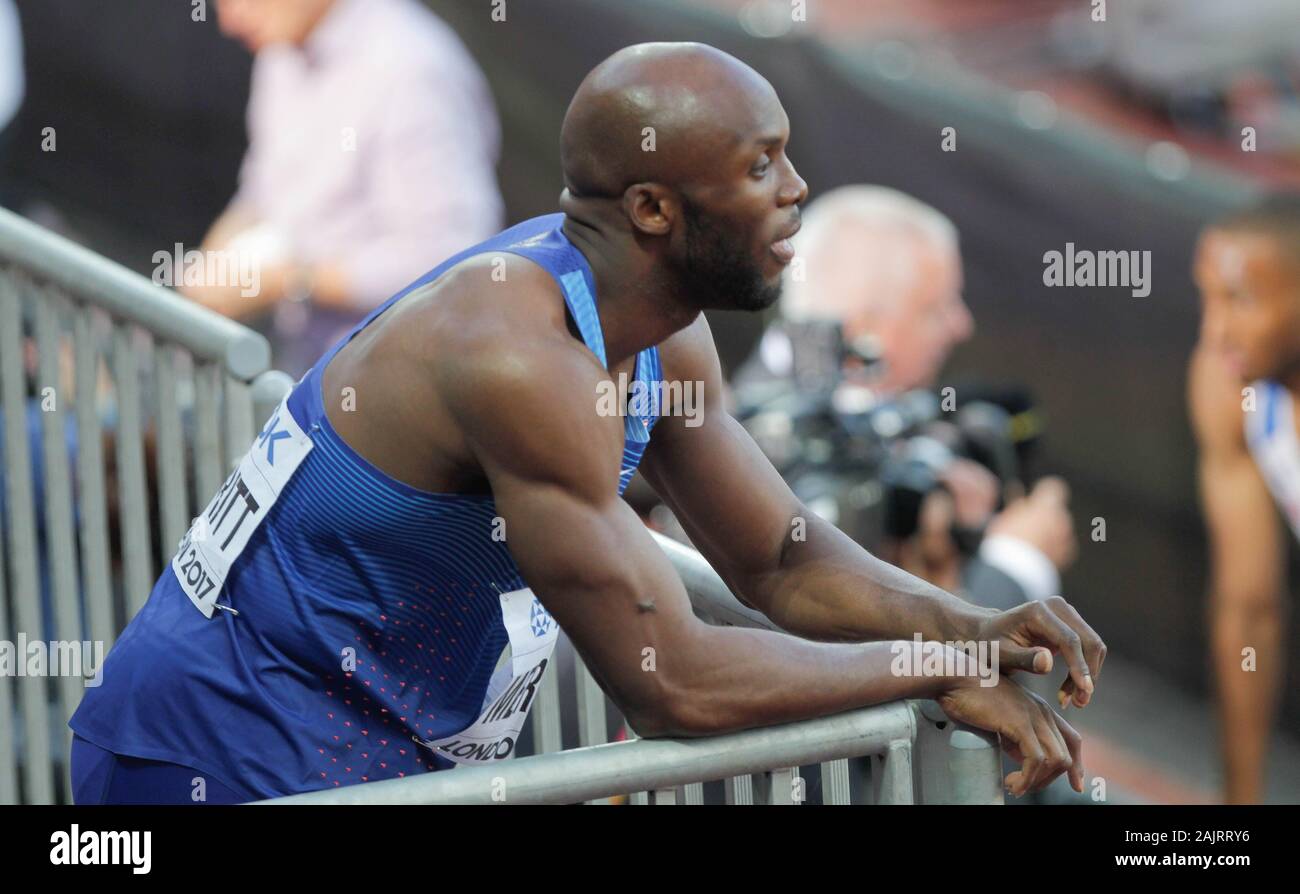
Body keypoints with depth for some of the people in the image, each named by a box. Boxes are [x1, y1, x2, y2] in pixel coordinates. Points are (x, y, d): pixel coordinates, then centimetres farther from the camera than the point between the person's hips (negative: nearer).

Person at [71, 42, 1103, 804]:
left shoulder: (662, 333, 1)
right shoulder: (519, 352, -28)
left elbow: (786, 562, 9)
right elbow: (673, 682, -28)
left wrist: (970, 625, -9)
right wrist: (939, 671, -19)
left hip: (396, 754, 9)